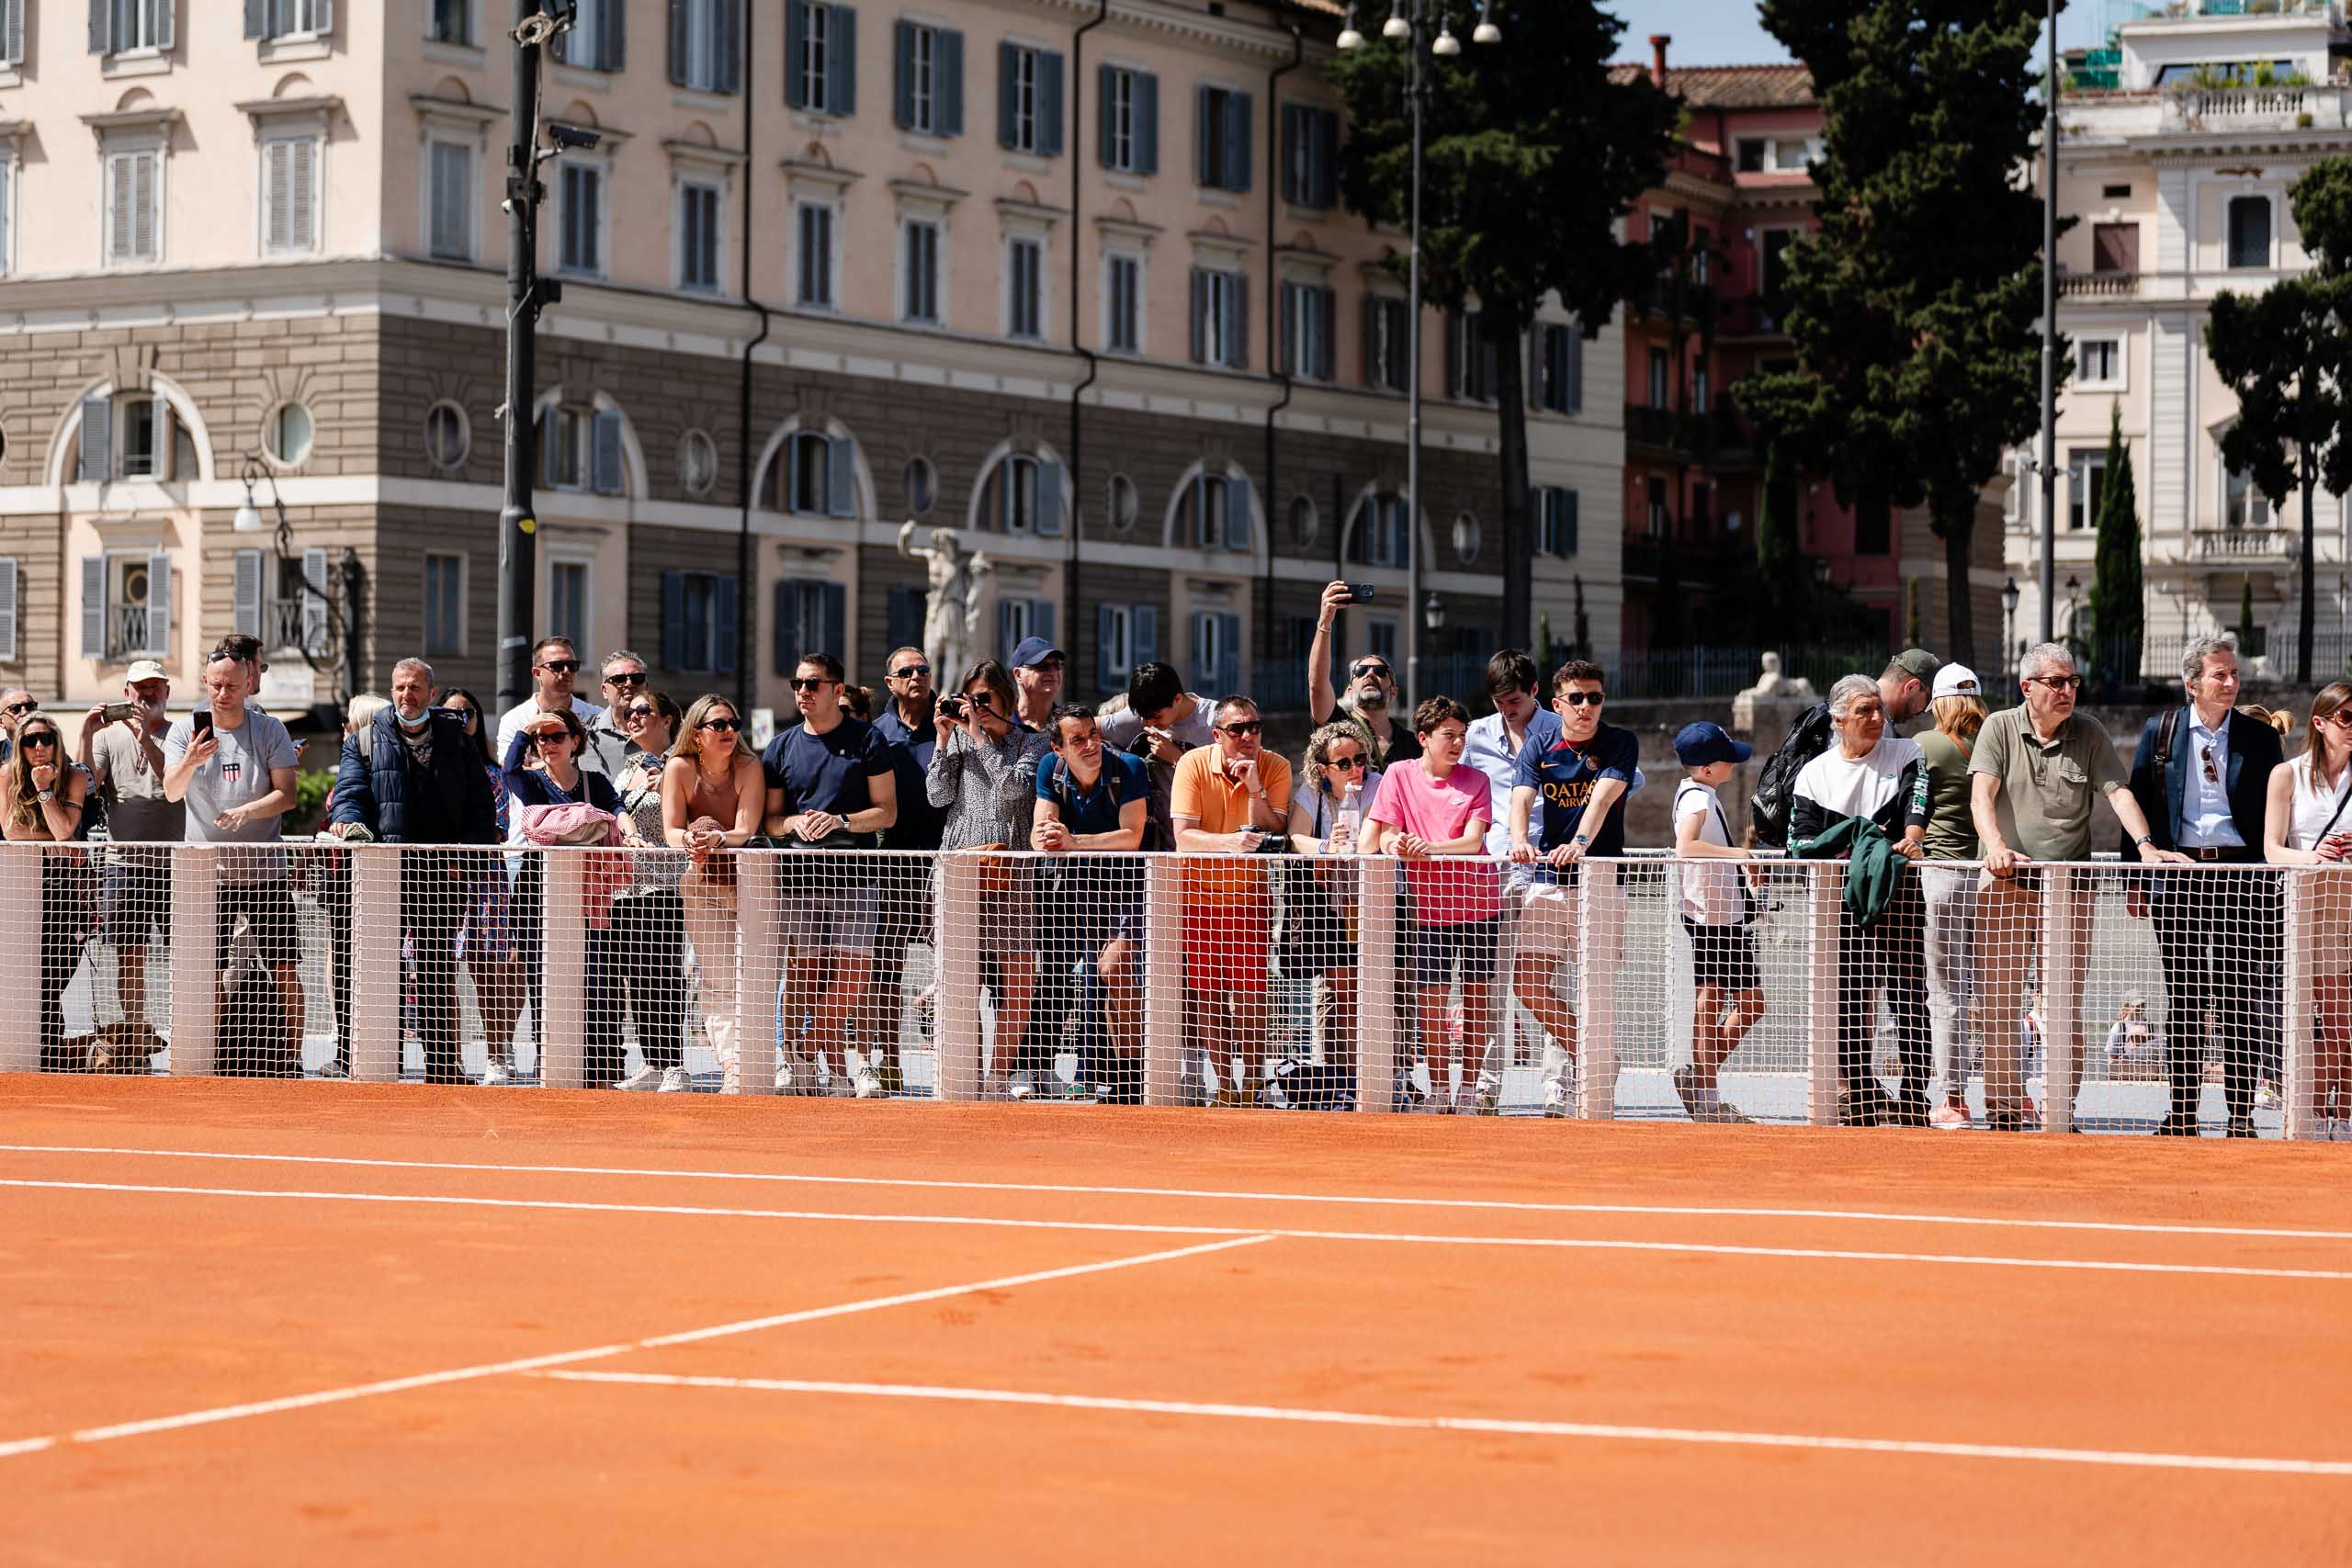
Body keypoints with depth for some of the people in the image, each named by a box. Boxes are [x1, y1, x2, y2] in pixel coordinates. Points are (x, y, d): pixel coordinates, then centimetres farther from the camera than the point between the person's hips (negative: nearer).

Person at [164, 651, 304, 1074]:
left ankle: (290, 1056, 3)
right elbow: (172, 792, -12)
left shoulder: (270, 730, 0)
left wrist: (245, 811, -23)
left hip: (264, 869, 0)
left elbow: (286, 794, -5)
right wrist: (190, 762, -33)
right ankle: (216, 1056, 10)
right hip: (207, 870, 0)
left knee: (285, 968, -3)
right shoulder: (184, 730, 1)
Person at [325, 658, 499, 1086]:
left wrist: (466, 853, -5)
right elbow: (350, 791, -1)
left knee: (439, 969, 6)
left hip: (444, 874, 1)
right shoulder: (366, 742, 10)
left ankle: (444, 1063, 10)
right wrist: (349, 822, -24)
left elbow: (481, 804, 9)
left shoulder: (456, 740, 12)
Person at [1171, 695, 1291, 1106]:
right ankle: (1225, 1084, 12)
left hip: (1250, 897, 0)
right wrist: (1231, 842, -32)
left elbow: (1272, 835, -13)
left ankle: (1251, 1085, 3)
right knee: (1206, 994, 3)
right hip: (1200, 893, 0)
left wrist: (1254, 787, -23)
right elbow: (1183, 834, -17)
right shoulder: (1194, 765, -9)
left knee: (1250, 995, -5)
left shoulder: (1275, 768, -6)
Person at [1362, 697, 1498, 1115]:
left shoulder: (1475, 780, 3)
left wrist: (1428, 846, -26)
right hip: (1429, 905, 0)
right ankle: (1438, 1091, 3)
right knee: (1432, 997, -5)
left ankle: (1467, 1089, 10)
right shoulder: (1399, 775, 4)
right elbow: (1386, 832, 0)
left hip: (1479, 901, 0)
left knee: (1478, 995, 2)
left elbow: (1473, 840, -9)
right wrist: (1393, 843, -24)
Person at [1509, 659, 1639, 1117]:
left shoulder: (1620, 744, -1)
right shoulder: (1538, 751, 6)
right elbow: (1522, 798, -10)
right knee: (1530, 979, -5)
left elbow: (1603, 796, -18)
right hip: (1546, 880, 3)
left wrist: (1580, 842, -36)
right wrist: (1519, 840, -33)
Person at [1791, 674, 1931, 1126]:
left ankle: (1912, 1105, -1)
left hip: (1900, 900, -1)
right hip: (1840, 901, 1)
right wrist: (1849, 844, -15)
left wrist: (1911, 838, -31)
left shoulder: (1906, 755, 8)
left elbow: (1917, 800, -11)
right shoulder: (1813, 774, 9)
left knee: (1910, 1001, -5)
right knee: (1846, 1007, -1)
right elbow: (1801, 841, 3)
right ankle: (1863, 1103, 7)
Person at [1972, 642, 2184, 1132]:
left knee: (2064, 1002, -4)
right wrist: (1996, 846, -27)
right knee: (2000, 1003, 1)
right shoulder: (1999, 729, 3)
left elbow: (2118, 792, -2)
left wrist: (2144, 844, -20)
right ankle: (2003, 1112, 8)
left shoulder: (2089, 734, 6)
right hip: (2004, 885, 0)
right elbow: (1982, 795, -9)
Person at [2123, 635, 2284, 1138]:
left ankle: (2241, 1114, 4)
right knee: (2183, 997, 5)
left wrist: (2277, 886, 3)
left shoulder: (2261, 738, 7)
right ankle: (2182, 1110, 10)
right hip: (2178, 874, 0)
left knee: (2241, 999, -1)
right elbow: (2138, 807, 8)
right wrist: (2136, 879, 3)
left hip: (2243, 878, 0)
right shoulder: (2160, 732, 6)